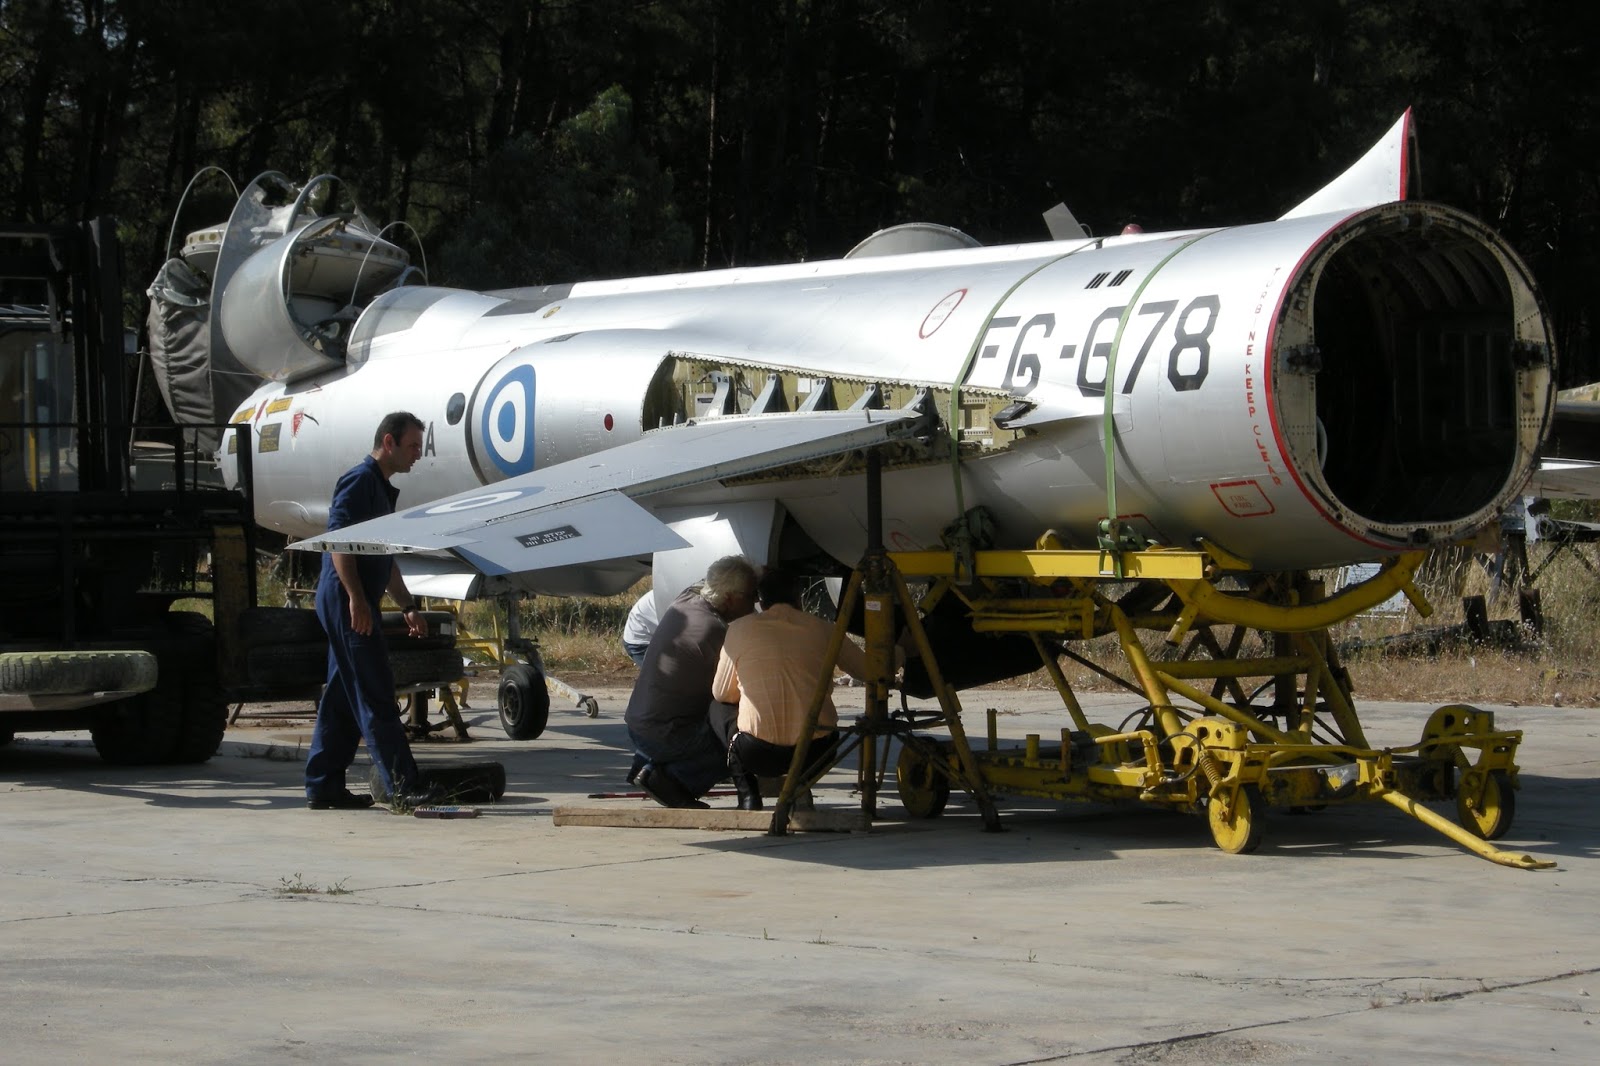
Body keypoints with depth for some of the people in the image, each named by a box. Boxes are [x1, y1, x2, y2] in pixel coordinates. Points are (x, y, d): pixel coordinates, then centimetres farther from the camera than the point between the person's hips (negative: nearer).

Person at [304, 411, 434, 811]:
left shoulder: (382, 489, 22)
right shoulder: (360, 480, -9)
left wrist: (408, 608, 27)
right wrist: (356, 598, -24)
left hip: (356, 605, 10)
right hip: (347, 601, -10)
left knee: (343, 697, 10)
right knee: (375, 697, -11)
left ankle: (323, 786, 12)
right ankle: (402, 786, -12)